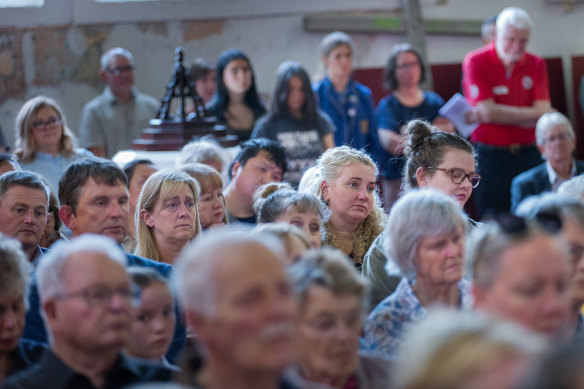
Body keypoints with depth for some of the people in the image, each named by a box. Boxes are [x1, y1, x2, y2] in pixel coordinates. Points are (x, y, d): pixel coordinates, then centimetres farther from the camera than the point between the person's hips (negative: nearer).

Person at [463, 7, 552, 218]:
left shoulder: (536, 64, 6)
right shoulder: (475, 62, -5)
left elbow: (543, 113, -6)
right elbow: (489, 112, -16)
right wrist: (531, 114, -9)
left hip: (528, 155, 3)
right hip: (491, 158, -3)